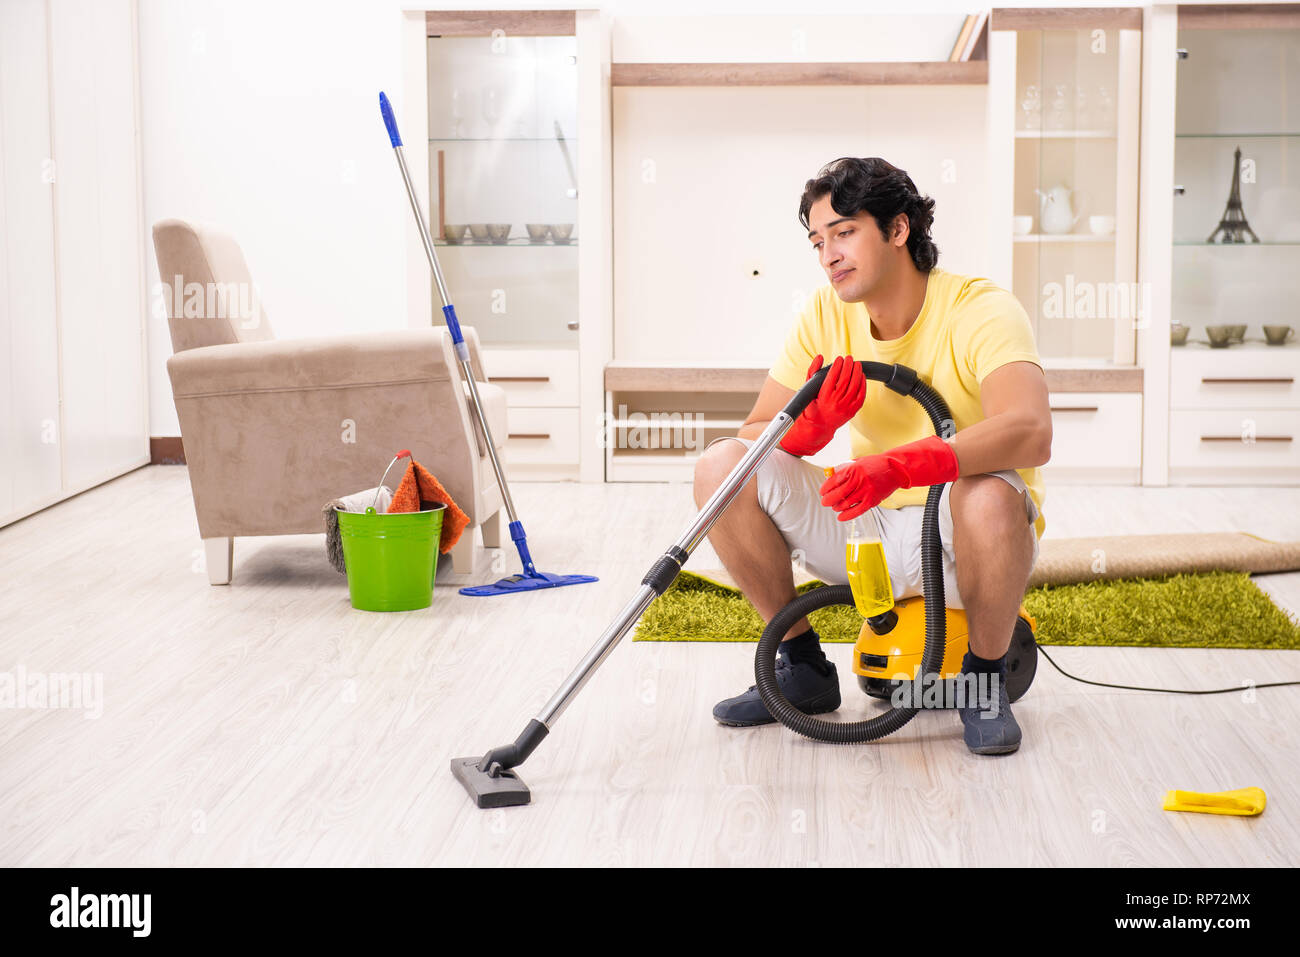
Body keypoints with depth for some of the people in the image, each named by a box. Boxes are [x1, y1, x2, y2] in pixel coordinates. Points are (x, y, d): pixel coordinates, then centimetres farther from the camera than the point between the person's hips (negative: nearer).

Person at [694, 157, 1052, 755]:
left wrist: (899, 467, -50)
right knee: (720, 467, -14)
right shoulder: (825, 315, -2)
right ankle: (802, 666, 2)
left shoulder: (981, 312, -18)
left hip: (959, 544, -5)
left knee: (989, 497, -40)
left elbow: (1031, 434, -37)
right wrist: (814, 424, -28)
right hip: (868, 530, 5)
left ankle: (985, 680, -11)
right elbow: (752, 437, -5)